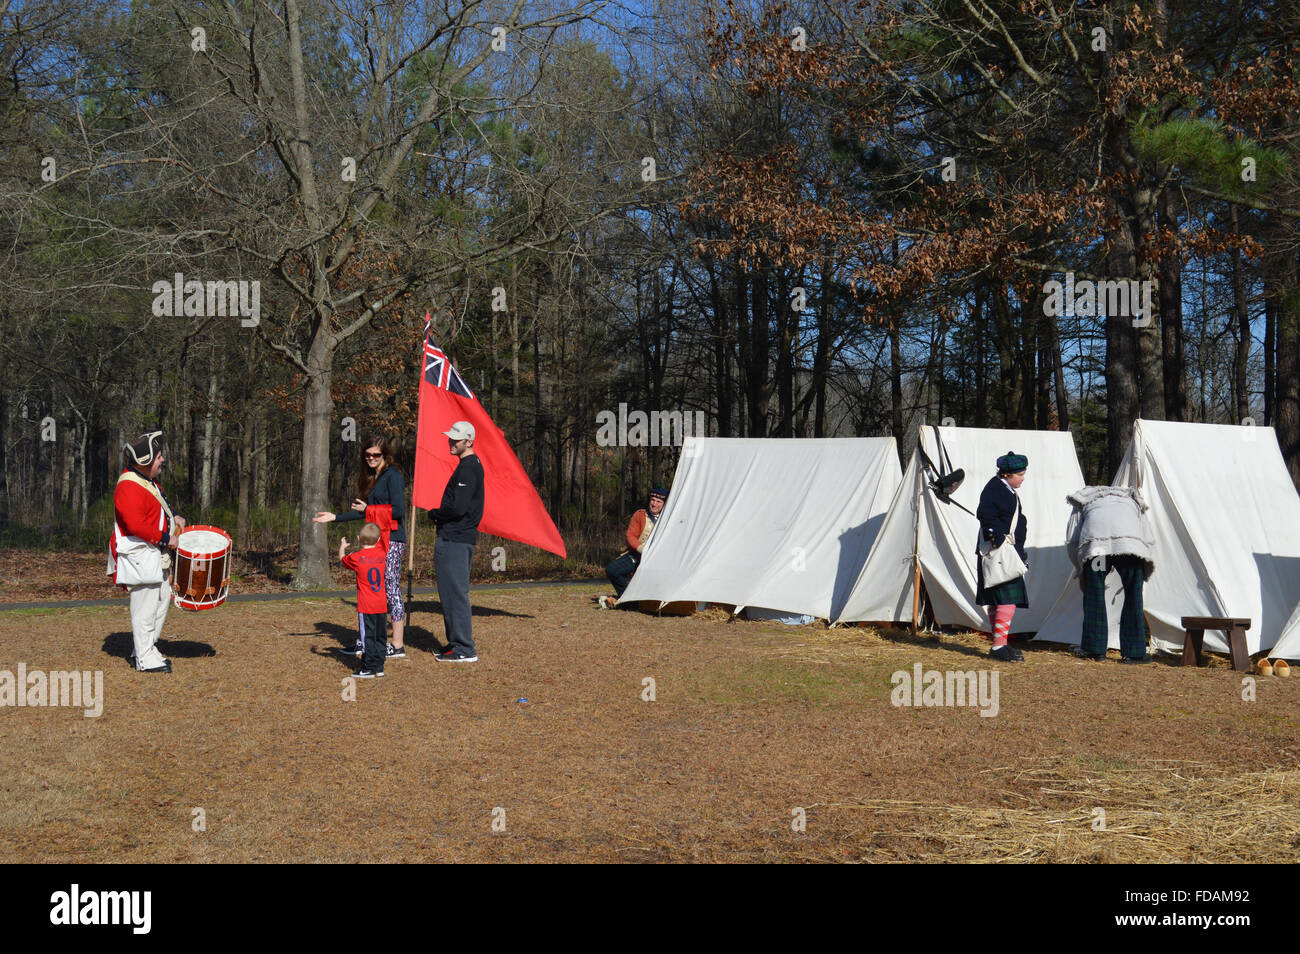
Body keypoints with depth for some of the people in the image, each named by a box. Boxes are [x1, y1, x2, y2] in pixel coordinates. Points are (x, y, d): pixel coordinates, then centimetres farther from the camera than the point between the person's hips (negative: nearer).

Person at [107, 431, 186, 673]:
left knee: (163, 599, 15)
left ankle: (146, 649, 26)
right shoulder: (128, 487, -19)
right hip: (139, 556, -11)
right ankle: (145, 658, 0)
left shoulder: (148, 481, 14)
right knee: (145, 605, -7)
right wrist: (165, 538, -19)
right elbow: (135, 525, -27)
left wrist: (173, 518, 13)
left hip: (155, 555, 11)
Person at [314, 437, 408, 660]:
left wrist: (368, 510, -10)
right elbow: (364, 511, 24)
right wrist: (335, 517, 22)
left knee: (391, 589, -7)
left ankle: (398, 646, -4)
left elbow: (398, 510, -17)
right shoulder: (372, 478, 19)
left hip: (391, 541, -9)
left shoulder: (392, 476, -10)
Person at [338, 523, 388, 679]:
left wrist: (342, 547, 35)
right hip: (381, 604, 5)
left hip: (366, 606, -5)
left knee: (367, 636, -2)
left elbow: (342, 559, 15)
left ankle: (369, 669, 0)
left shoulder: (357, 557, -7)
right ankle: (379, 667, 17)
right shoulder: (381, 554, 4)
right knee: (380, 635, 12)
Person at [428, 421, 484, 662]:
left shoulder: (467, 468, -16)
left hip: (455, 540, -11)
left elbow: (457, 508, -23)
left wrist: (434, 514, -6)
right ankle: (458, 643, 23)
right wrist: (439, 514, 9)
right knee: (455, 592, 16)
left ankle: (464, 649, -6)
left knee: (454, 592, -8)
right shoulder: (473, 464, 17)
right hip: (461, 536, 11)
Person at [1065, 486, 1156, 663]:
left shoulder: (1083, 501, 38)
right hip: (1130, 541, 0)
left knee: (1094, 595, 11)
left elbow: (1071, 541, 27)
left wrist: (1081, 573, 37)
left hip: (1095, 542, 0)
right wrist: (1143, 573, 43)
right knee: (1133, 595, 9)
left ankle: (1095, 649, 14)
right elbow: (1148, 539, 35)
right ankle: (1133, 652, 9)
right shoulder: (1133, 501, 42)